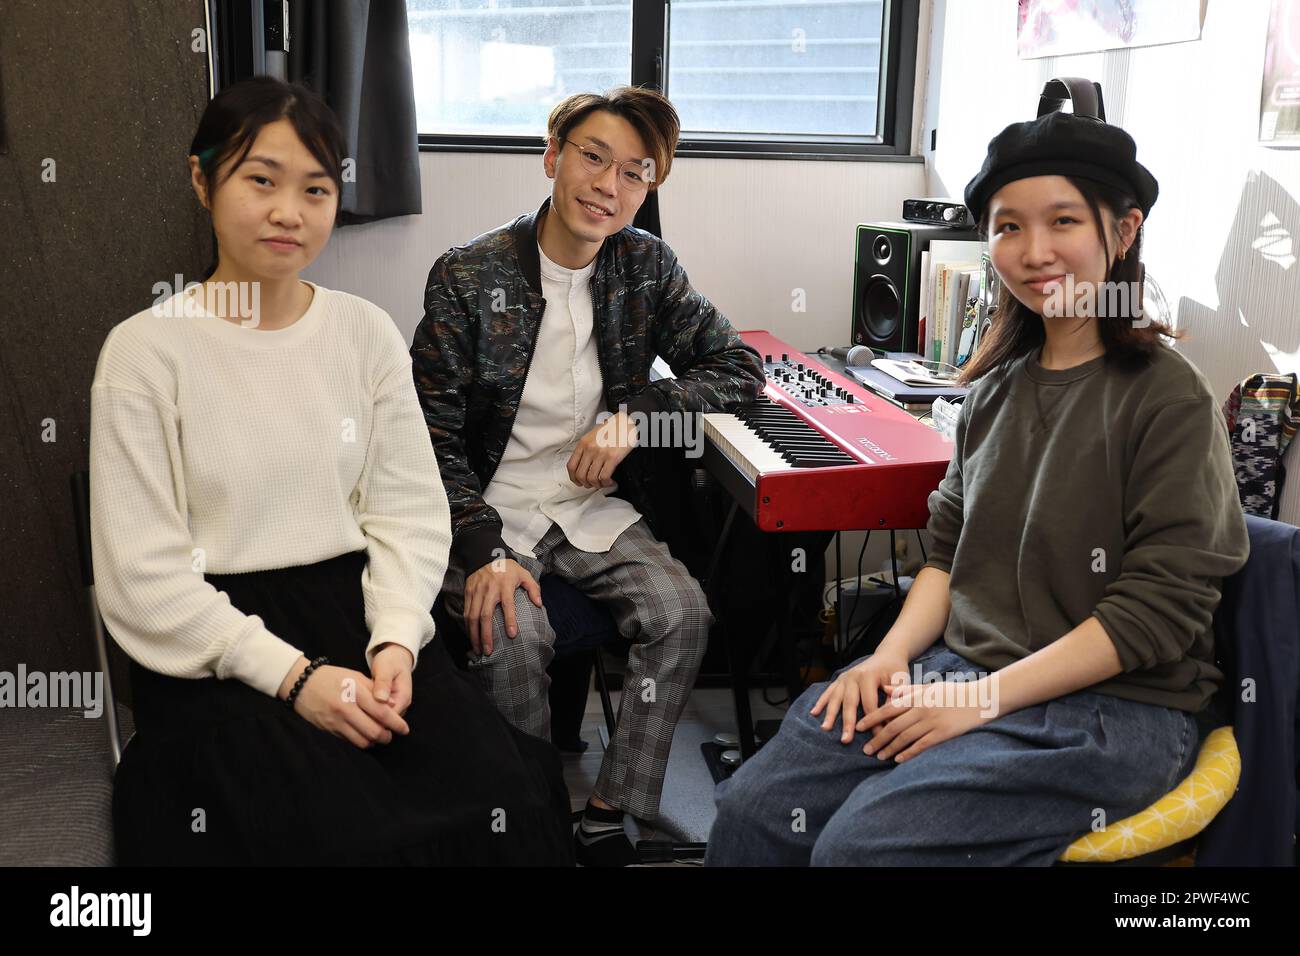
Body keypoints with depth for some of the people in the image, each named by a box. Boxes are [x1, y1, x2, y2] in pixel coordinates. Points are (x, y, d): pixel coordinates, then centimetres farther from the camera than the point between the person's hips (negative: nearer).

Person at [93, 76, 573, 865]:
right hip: (216, 644, -3)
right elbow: (144, 572, -8)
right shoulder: (147, 349, -5)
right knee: (329, 824, -29)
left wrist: (395, 639, -13)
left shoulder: (368, 334, 6)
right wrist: (291, 674, -17)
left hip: (361, 611, 3)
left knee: (501, 791, -20)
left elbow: (410, 512, 5)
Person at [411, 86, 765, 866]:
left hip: (595, 505, 3)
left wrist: (634, 418, -13)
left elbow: (741, 368, 3)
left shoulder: (647, 267, 2)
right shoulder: (467, 277, -8)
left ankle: (608, 816, -6)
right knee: (512, 637, -30)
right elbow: (435, 440, -8)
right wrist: (484, 551, -22)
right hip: (493, 510, -3)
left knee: (682, 613, -22)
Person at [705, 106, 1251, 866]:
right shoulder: (1000, 387, 10)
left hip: (1111, 708, -5)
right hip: (962, 666, 6)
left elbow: (1155, 609, -14)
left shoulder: (1170, 399, -11)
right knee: (753, 811, -12)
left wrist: (984, 698, -18)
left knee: (861, 845, -25)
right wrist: (891, 656, -3)